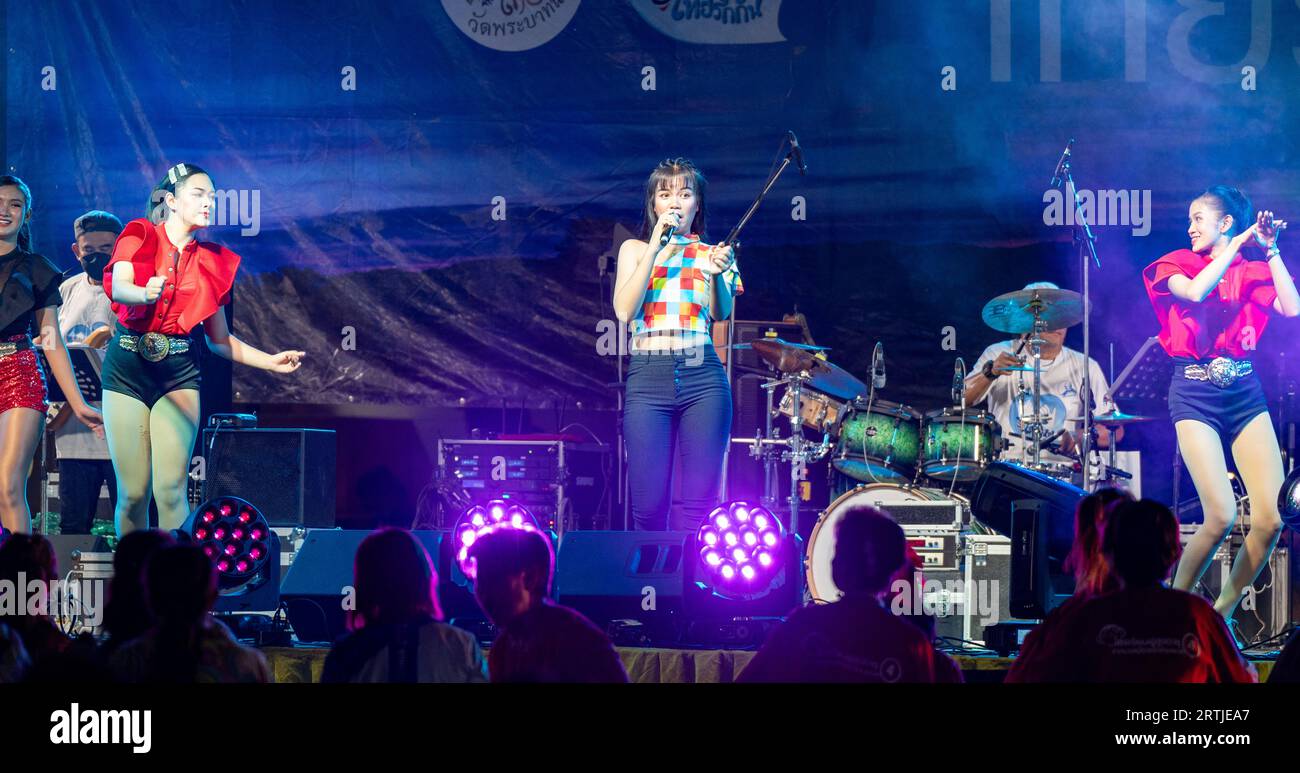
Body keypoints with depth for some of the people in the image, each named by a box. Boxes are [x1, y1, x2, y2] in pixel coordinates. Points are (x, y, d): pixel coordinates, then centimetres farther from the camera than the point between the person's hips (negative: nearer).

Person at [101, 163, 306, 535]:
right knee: (133, 493, -4)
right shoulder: (139, 237, 1)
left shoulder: (210, 261, 11)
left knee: (171, 490, -11)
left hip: (178, 373, 2)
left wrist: (271, 361, 7)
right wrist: (145, 294, -42)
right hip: (127, 368, -2)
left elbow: (219, 339, 17)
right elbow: (118, 288, -20)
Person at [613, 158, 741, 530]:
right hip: (648, 375, 0)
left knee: (698, 503, -5)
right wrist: (655, 250, -7)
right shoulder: (635, 249, 14)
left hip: (702, 376, 1)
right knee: (648, 506, -6)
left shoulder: (710, 253, 15)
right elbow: (625, 310, -2)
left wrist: (717, 273, -22)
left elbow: (721, 312, -2)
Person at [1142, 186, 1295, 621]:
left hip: (1245, 392, 3)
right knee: (1221, 516, -18)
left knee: (1271, 517, -9)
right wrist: (1238, 244, -10)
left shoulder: (1251, 271, 12)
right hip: (1195, 395, -3)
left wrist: (1270, 249, -6)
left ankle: (1221, 616, 8)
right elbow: (1195, 292, -16)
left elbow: (1291, 308, -6)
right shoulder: (1177, 265, 7)